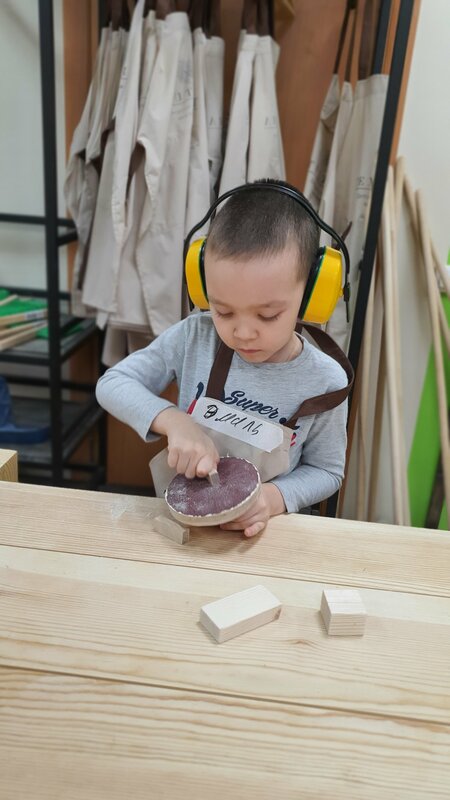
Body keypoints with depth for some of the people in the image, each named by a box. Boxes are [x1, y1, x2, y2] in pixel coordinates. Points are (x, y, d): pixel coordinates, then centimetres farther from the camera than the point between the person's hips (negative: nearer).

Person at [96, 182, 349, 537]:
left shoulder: (325, 382, -14)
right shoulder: (194, 337, -11)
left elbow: (326, 470, -2)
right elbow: (113, 384, -8)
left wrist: (276, 497, -21)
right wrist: (174, 421, -25)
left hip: (262, 531, 0)